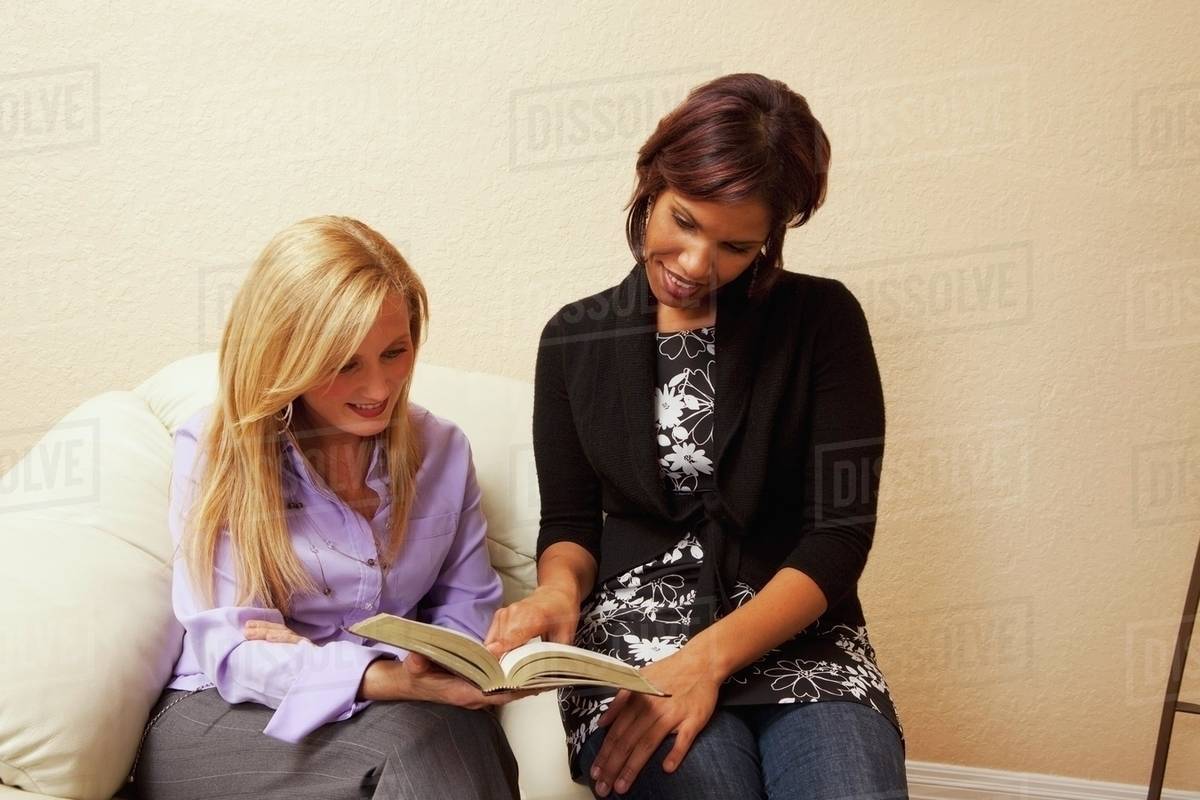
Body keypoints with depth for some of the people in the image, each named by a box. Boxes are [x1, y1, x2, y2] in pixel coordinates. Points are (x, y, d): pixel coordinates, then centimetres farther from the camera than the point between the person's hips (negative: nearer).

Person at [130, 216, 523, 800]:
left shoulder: (442, 450, 7)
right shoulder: (214, 450, -5)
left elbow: (468, 619, 5)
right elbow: (235, 651, -11)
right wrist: (390, 681, -32)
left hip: (406, 715, 4)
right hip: (222, 725, -3)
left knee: (444, 729, -34)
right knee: (409, 737, -35)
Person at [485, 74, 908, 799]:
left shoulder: (823, 322, 1)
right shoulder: (576, 339, 9)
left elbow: (839, 536, -5)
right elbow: (570, 522, 13)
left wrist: (710, 657, -17)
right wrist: (558, 591, -11)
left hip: (796, 635, 0)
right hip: (634, 632, 1)